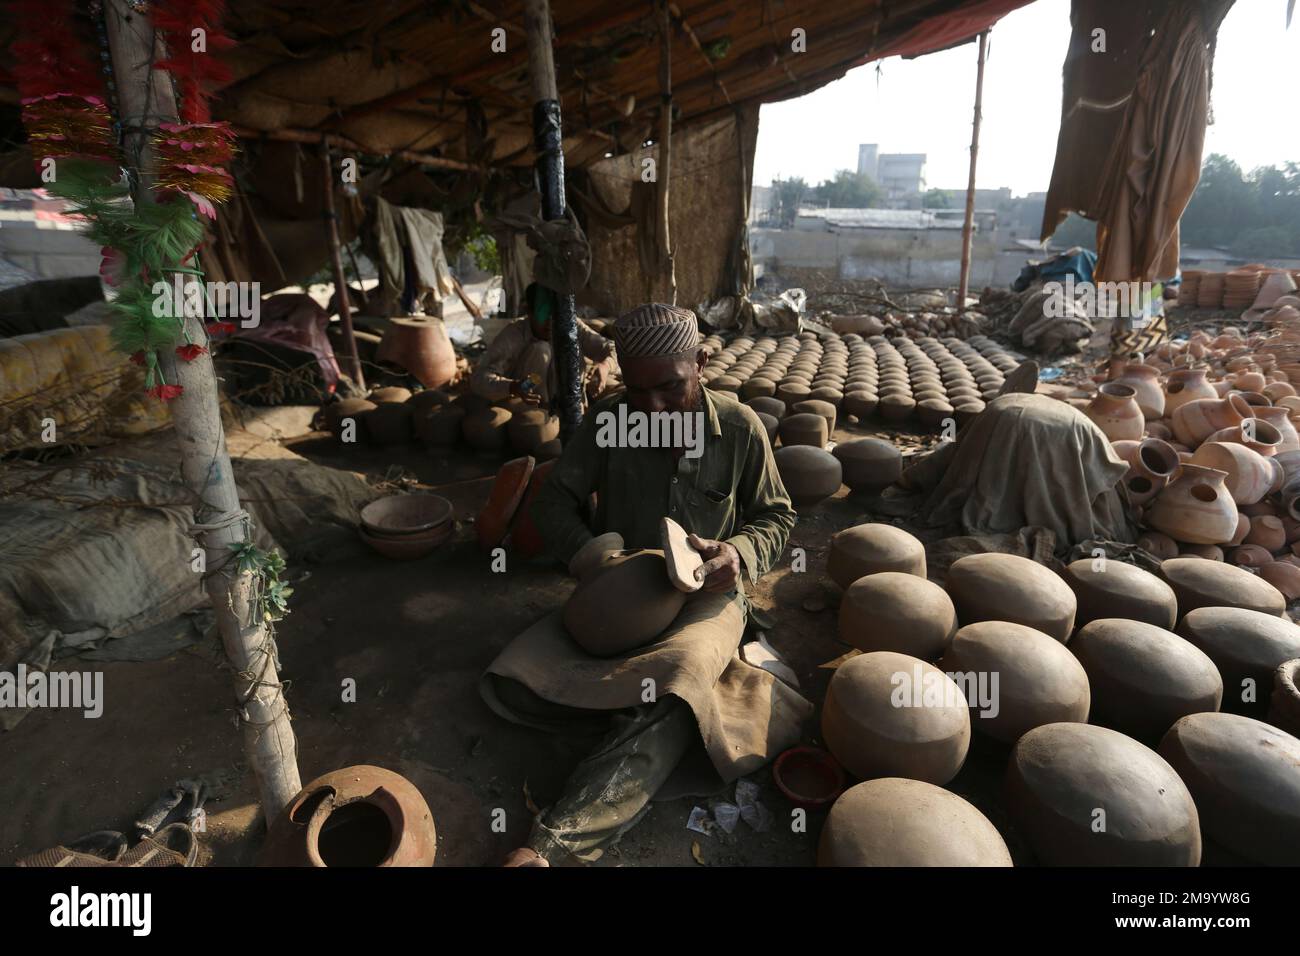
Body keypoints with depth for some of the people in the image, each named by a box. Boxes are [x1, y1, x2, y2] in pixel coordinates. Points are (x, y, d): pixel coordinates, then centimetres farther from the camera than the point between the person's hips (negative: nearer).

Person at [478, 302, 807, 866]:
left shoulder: (740, 428, -6)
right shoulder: (607, 420, -6)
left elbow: (776, 518, 6)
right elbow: (555, 503, -1)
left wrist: (740, 553, -18)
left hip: (705, 596, -2)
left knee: (680, 674, -38)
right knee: (507, 685, -20)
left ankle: (550, 845, -33)